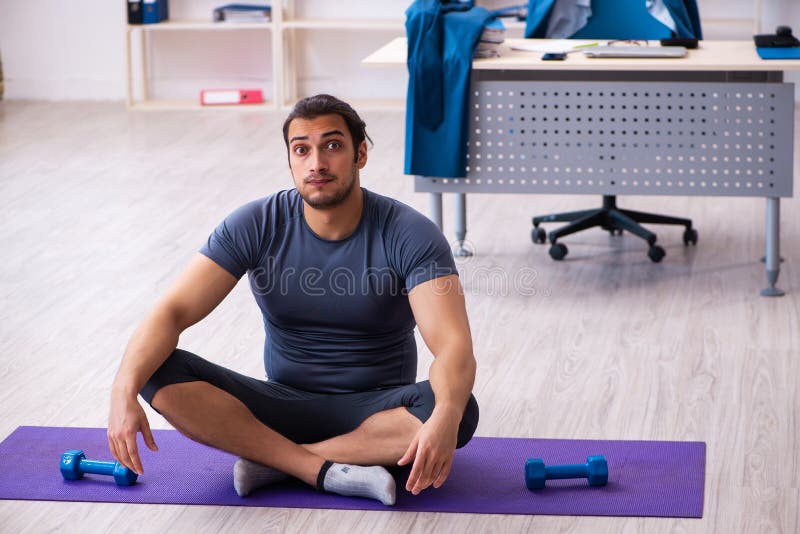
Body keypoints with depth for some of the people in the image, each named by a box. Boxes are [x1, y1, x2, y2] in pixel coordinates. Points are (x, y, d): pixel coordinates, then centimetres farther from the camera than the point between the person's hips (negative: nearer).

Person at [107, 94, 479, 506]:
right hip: (285, 405, 2)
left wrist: (445, 417, -51)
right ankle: (327, 472, -29)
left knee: (461, 412, -36)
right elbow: (173, 311, -16)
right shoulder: (256, 226, -9)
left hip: (377, 410, -2)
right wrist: (124, 393, -36)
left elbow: (453, 345, -28)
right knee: (160, 373, -23)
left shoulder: (408, 235, -16)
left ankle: (275, 460, -24)